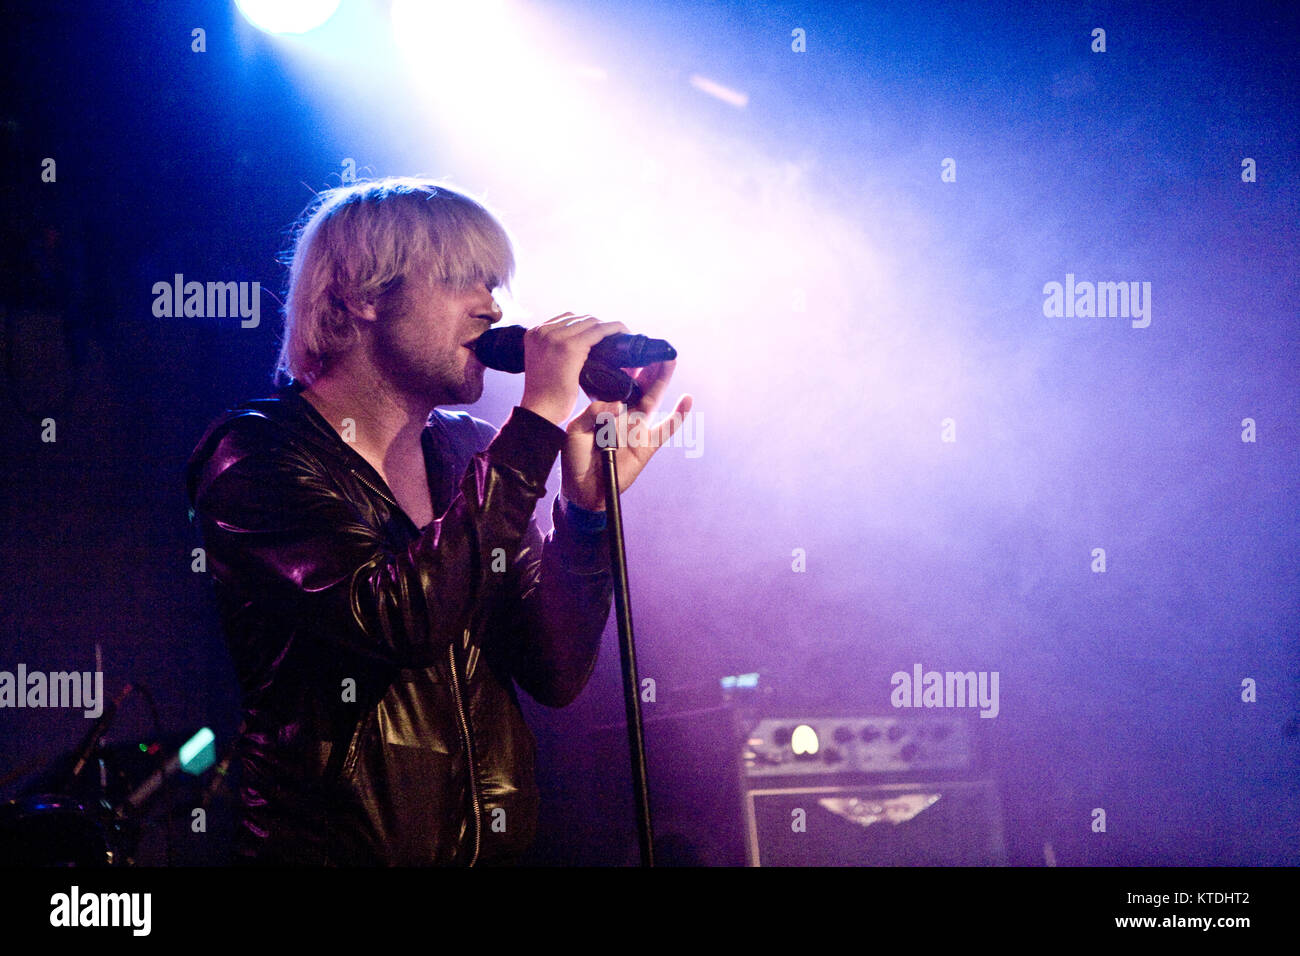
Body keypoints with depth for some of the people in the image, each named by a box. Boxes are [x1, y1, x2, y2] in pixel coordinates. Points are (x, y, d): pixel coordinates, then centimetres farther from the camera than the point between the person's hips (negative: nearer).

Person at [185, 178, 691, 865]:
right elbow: (400, 617, -23)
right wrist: (538, 419, -19)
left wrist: (589, 502, -9)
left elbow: (554, 674, 3)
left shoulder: (472, 453, 9)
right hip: (333, 847, -4)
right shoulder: (254, 453, -8)